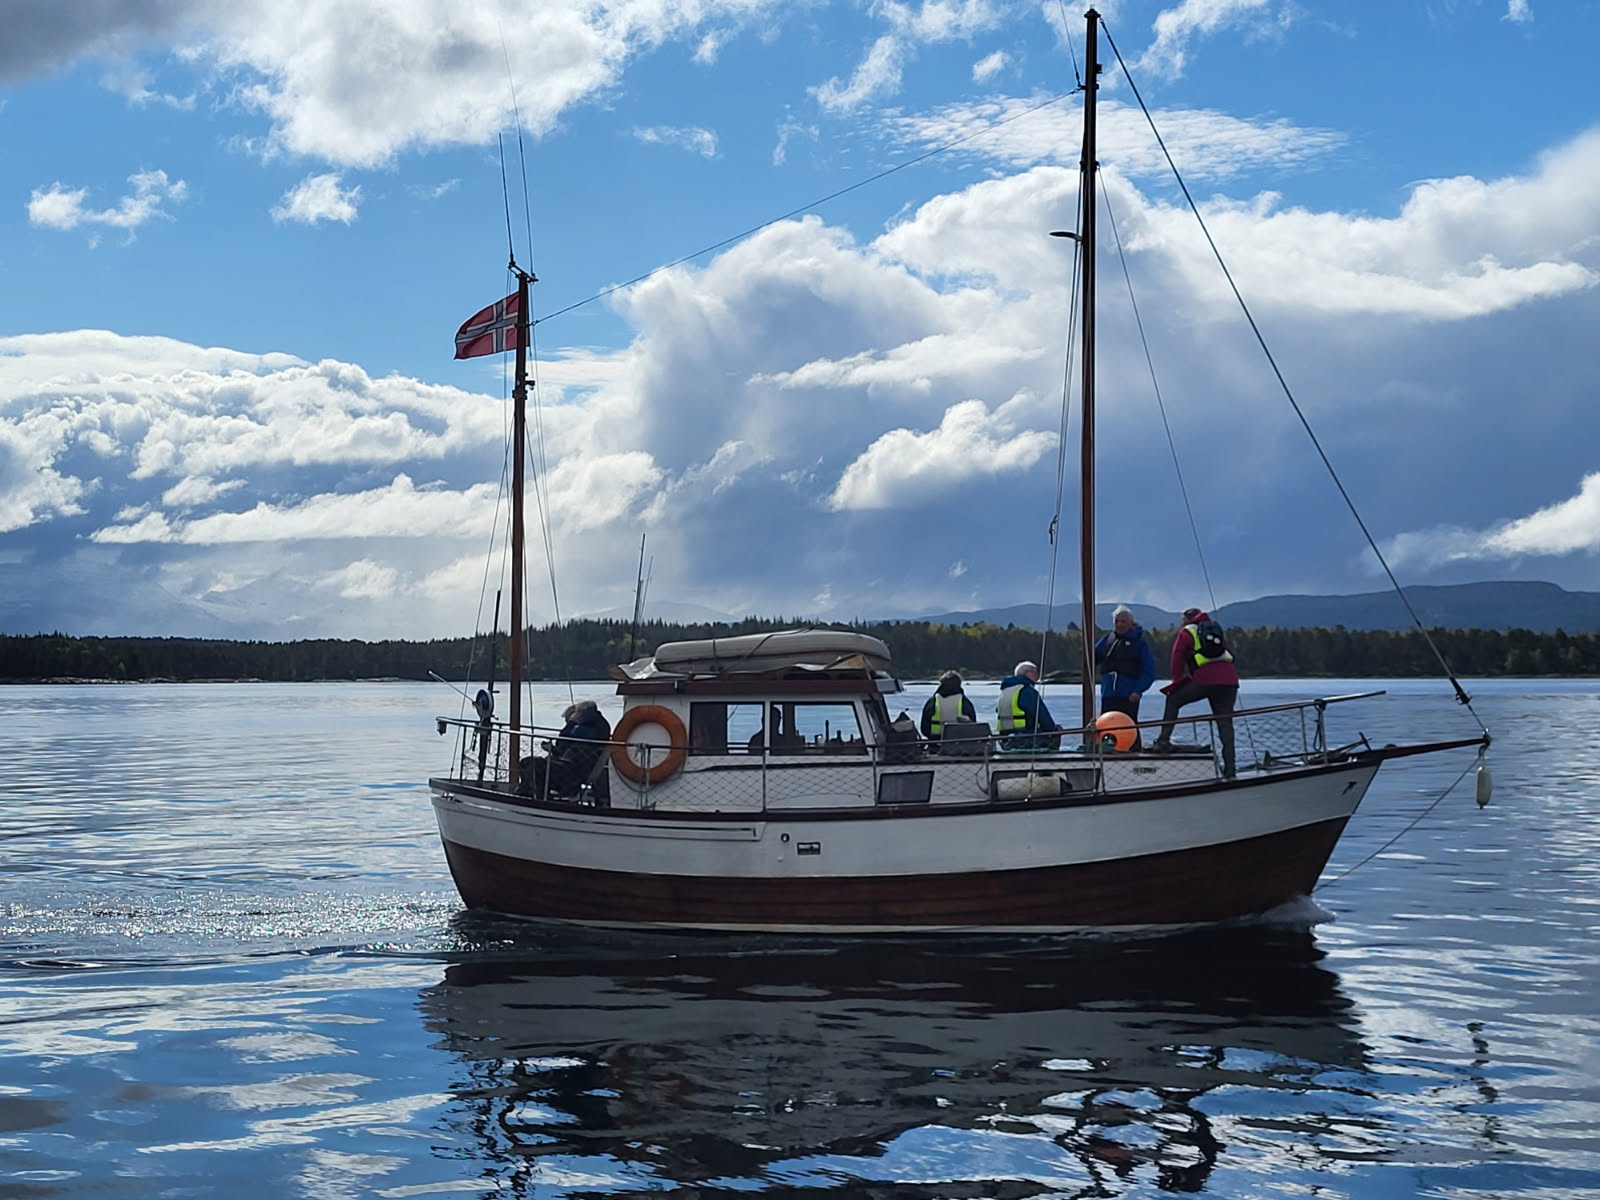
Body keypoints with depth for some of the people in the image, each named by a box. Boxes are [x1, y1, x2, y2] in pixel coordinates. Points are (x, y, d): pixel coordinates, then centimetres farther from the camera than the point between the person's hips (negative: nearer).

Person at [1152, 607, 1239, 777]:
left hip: (1206, 679, -5)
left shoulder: (1186, 632, 14)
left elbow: (1177, 658, 6)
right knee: (1225, 722, 5)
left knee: (1173, 700, 14)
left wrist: (1178, 682, 13)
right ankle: (1229, 767, -2)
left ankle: (1164, 740, 3)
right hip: (1229, 679, 5)